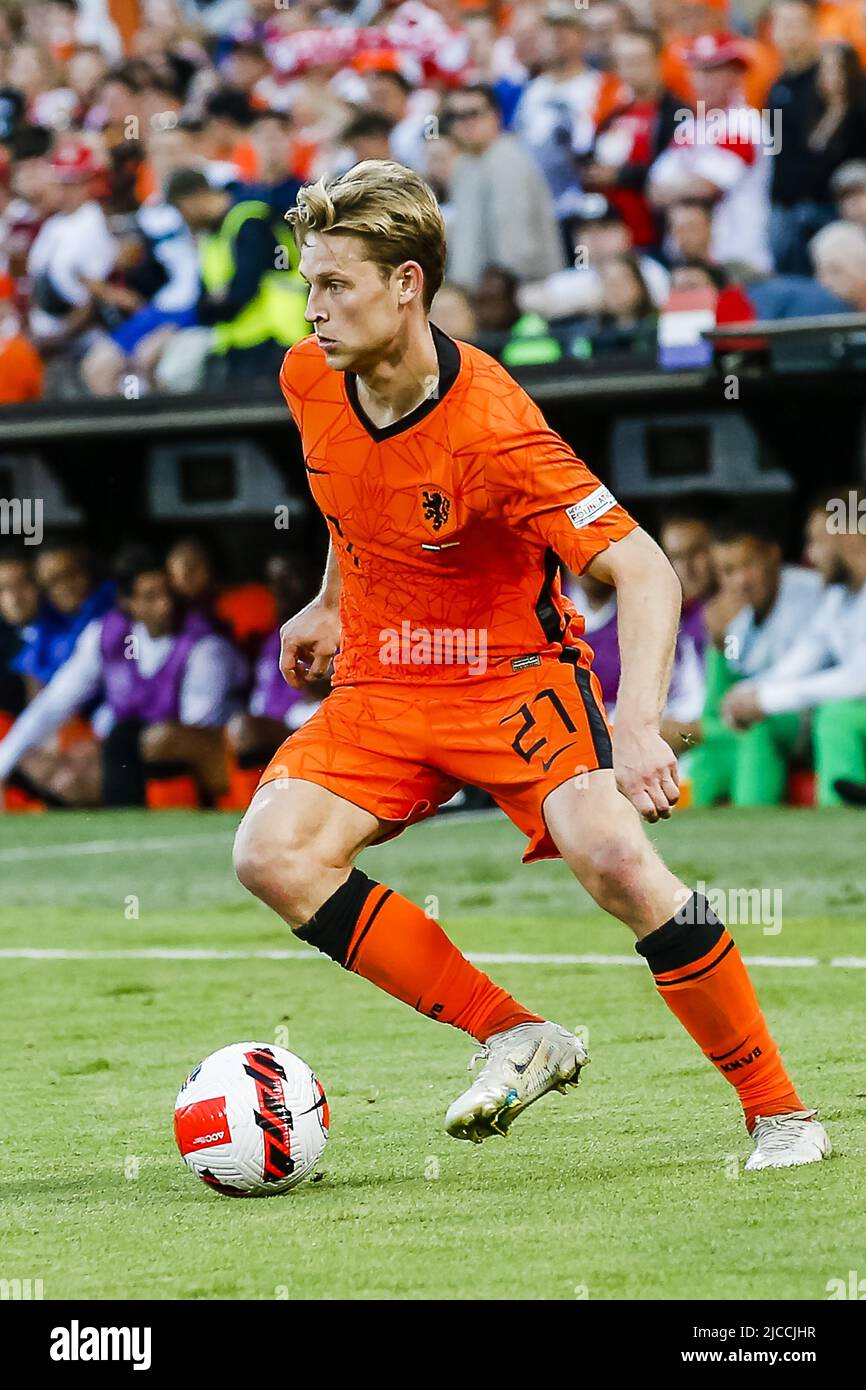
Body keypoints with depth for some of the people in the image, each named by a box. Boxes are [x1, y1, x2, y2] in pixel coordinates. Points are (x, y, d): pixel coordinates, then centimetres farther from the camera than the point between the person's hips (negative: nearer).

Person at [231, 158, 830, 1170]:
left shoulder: (490, 430, -27)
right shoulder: (311, 381, -7)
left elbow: (643, 570, -29)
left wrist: (640, 724, -42)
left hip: (515, 673, -6)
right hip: (382, 685, 6)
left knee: (616, 861, -28)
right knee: (272, 854, -19)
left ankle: (778, 1112, -11)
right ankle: (513, 1037, -6)